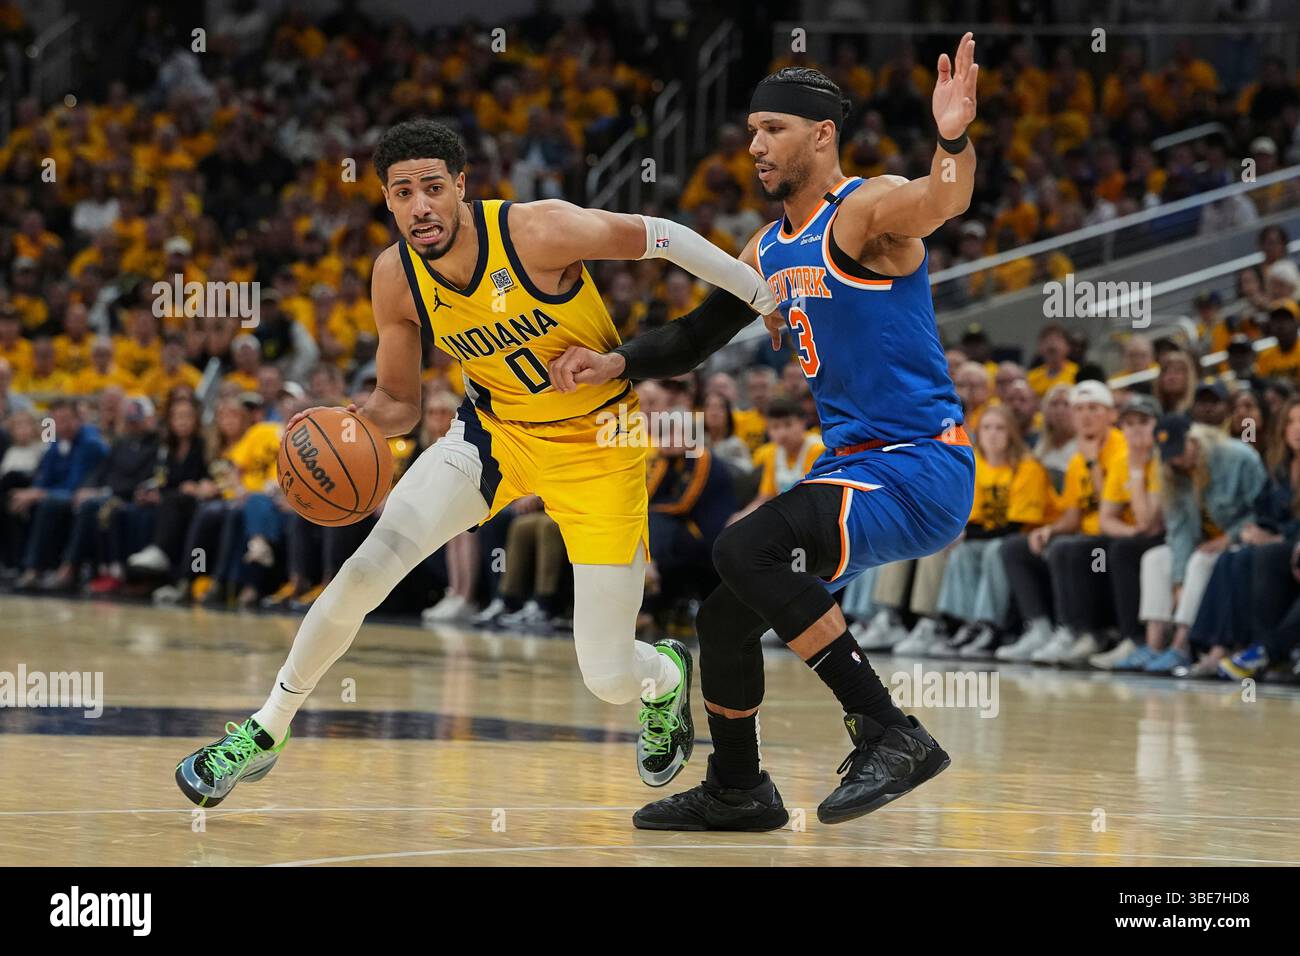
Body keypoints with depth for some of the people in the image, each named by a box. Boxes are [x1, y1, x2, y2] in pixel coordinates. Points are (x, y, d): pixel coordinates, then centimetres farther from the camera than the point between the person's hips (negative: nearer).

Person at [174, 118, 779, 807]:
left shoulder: (538, 231, -28)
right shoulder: (396, 278, -12)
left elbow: (660, 236, -14)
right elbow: (399, 405, 1)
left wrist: (769, 298, -7)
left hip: (598, 444, -3)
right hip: (494, 430, 4)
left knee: (609, 678, -6)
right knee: (369, 565, -14)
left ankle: (664, 676, 34)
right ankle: (265, 733, 4)